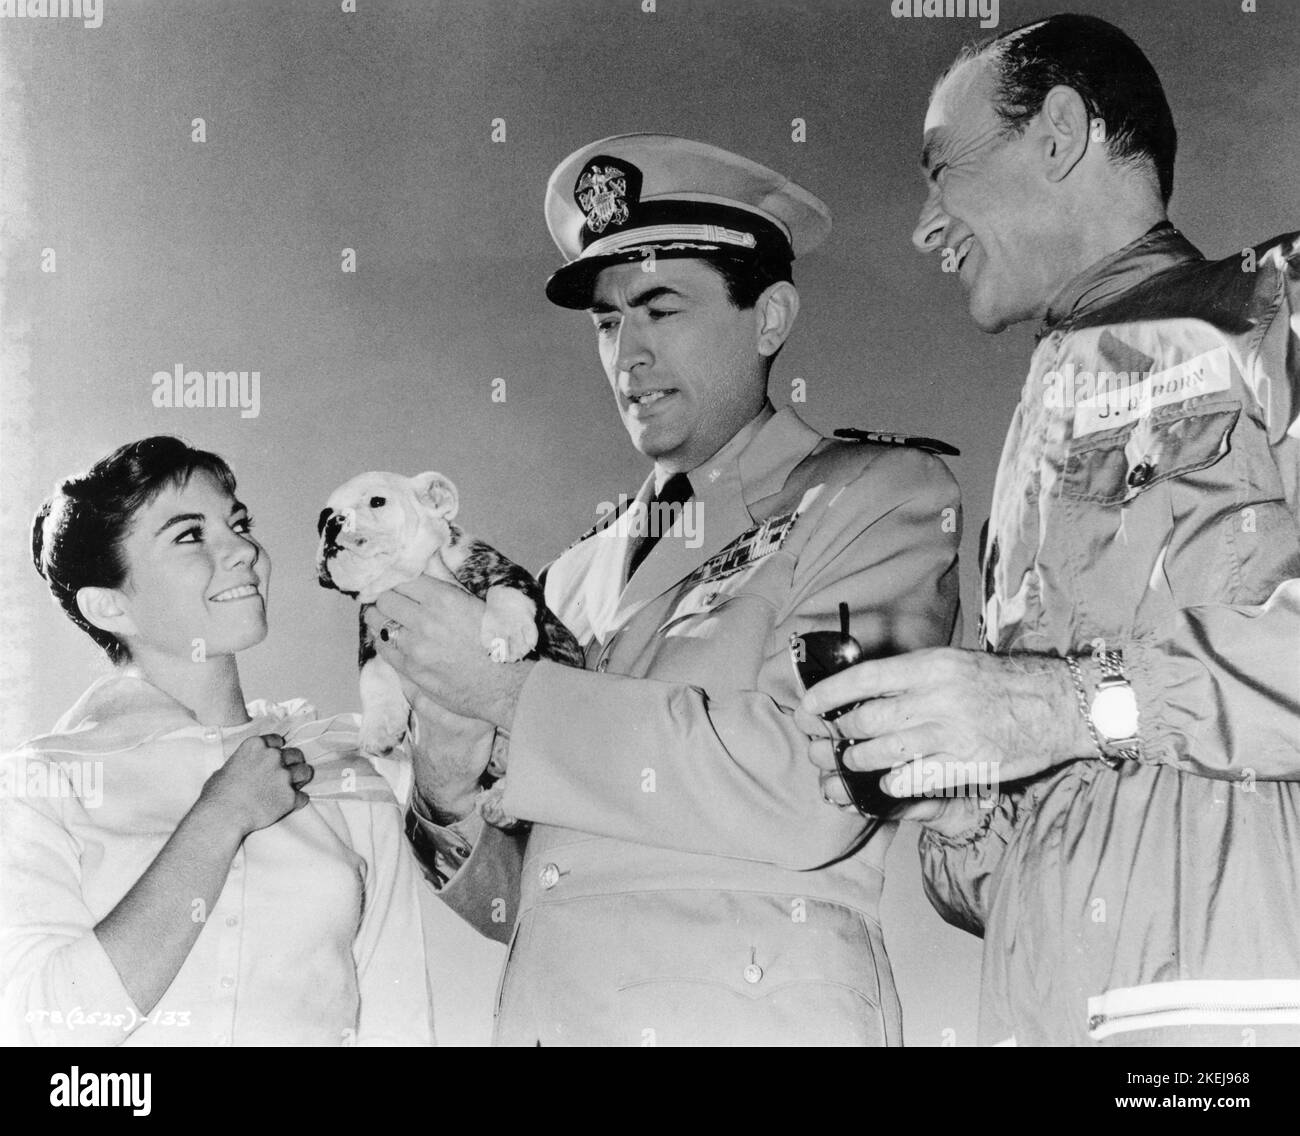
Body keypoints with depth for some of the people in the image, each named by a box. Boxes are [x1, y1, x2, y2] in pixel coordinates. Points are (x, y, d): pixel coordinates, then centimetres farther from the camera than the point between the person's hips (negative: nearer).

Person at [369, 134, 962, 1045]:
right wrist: (453, 807, -8)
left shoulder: (882, 497, -2)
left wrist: (506, 689, -12)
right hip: (543, 1013, 4)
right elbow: (532, 900, 13)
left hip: (749, 1015, -4)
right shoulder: (584, 575, 10)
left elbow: (812, 793, -17)